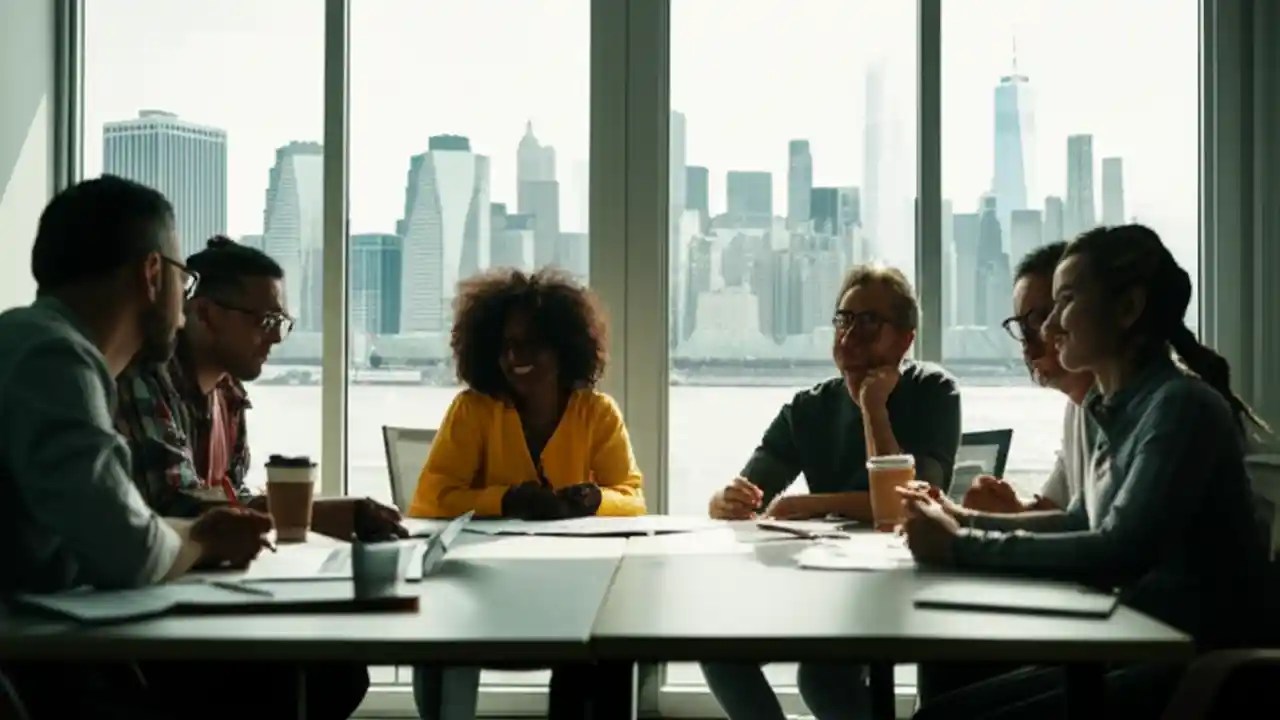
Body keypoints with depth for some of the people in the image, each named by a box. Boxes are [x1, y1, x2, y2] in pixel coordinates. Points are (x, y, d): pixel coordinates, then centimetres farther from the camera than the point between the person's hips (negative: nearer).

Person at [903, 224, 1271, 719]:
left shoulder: (1181, 407, -16)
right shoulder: (1122, 409, 11)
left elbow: (1120, 551, -25)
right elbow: (1083, 524, 24)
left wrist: (962, 547, -21)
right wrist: (968, 520, 11)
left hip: (1194, 667, -8)